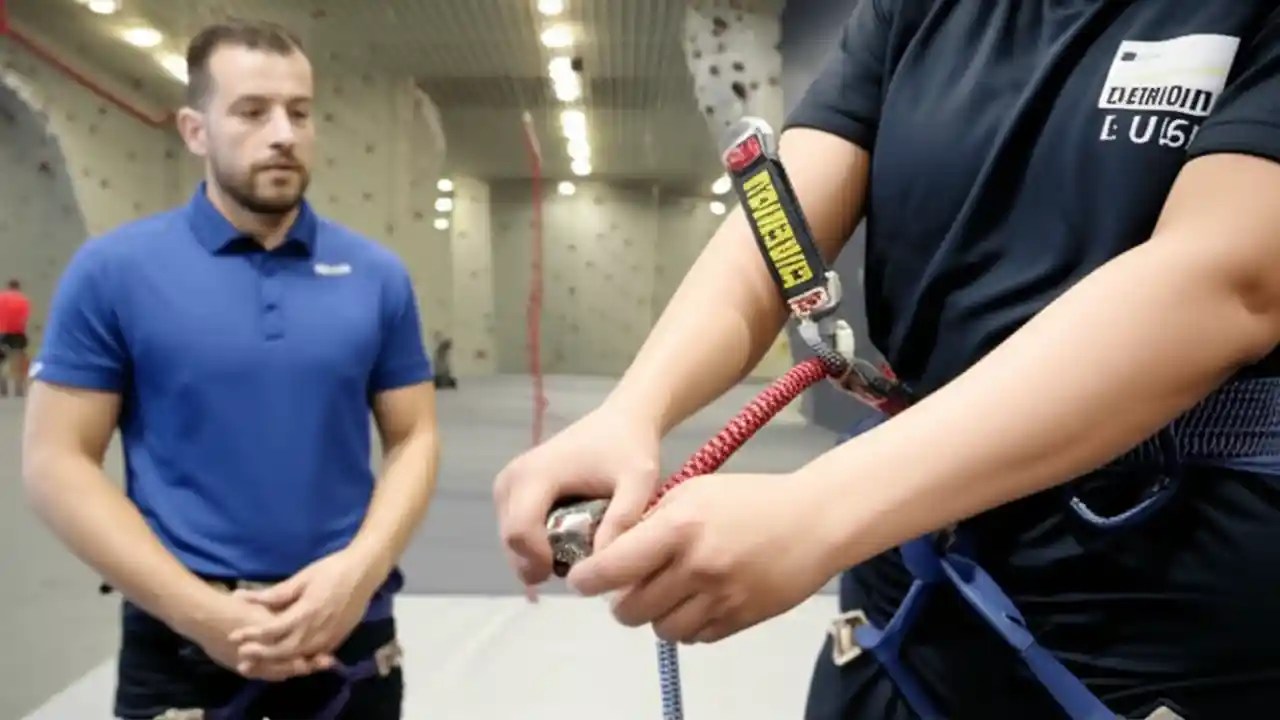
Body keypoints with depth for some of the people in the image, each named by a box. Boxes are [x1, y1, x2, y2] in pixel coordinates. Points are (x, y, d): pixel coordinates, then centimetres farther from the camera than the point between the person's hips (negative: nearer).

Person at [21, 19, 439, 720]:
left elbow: (413, 437, 3)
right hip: (182, 641, -1)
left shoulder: (377, 274, 0)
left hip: (350, 630, 2)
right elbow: (56, 460, -5)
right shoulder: (113, 270, -5)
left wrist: (359, 570, -13)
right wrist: (199, 610, -14)